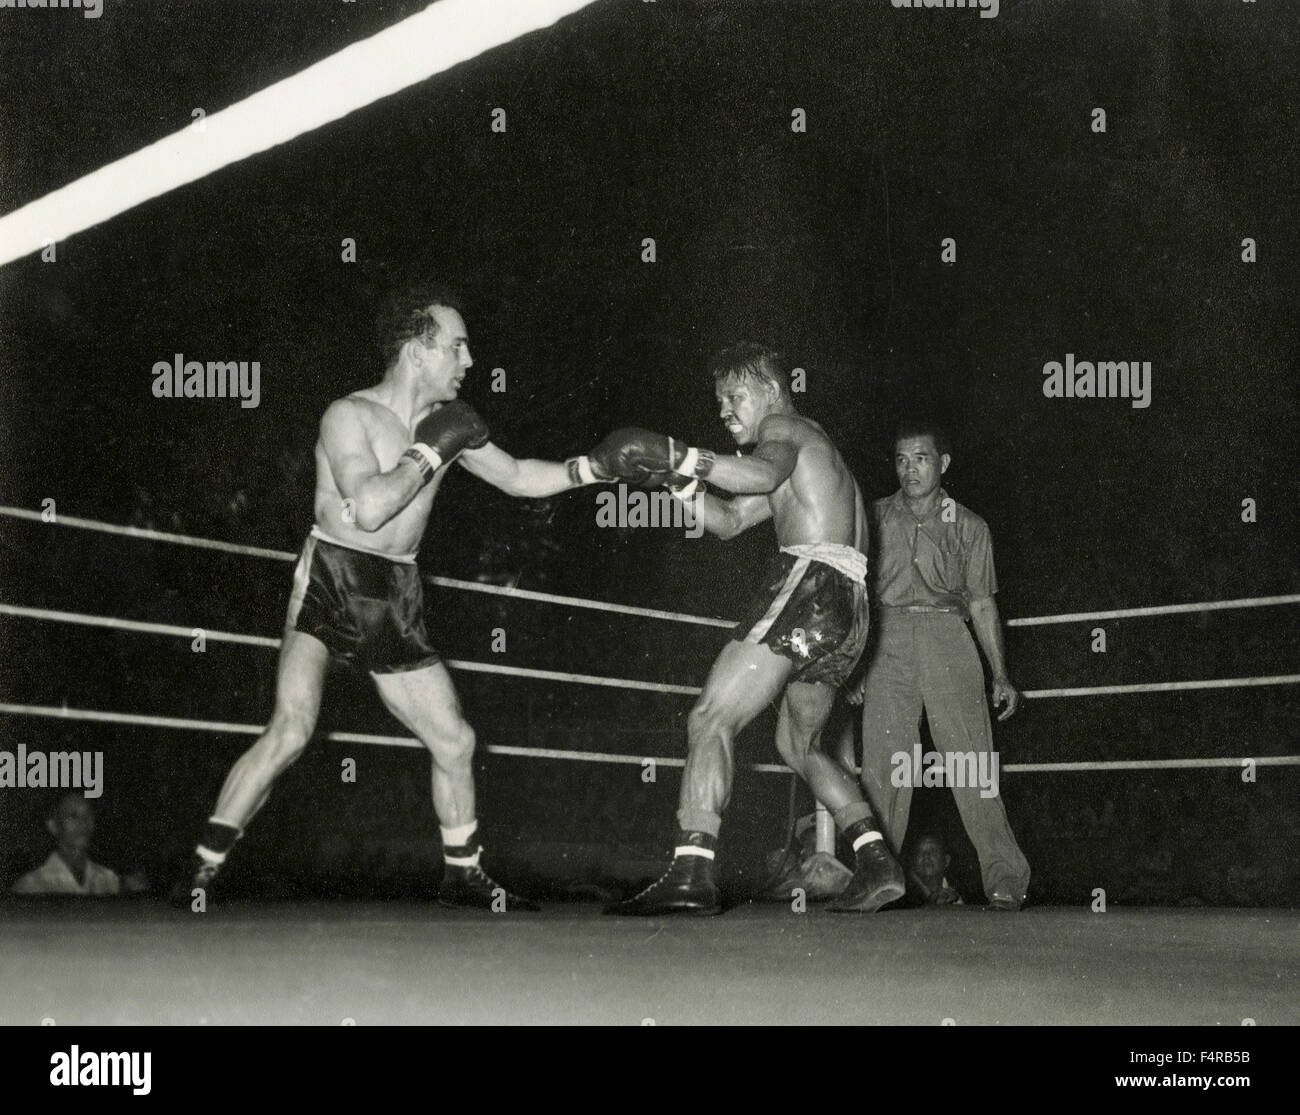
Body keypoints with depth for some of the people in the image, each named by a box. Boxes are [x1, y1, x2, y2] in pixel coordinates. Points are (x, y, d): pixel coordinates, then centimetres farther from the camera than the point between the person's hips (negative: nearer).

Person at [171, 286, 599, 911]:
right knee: (292, 729, -22)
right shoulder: (349, 416, -11)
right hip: (329, 582, -6)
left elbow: (517, 478, 20)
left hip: (394, 601, 7)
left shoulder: (447, 425, 10)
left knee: (455, 742, 7)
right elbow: (369, 506, -25)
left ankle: (463, 876, 27)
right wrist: (430, 452, -16)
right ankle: (200, 872, -14)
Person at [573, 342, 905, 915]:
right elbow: (728, 521, 29)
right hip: (849, 608, 10)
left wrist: (679, 455, -28)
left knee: (710, 719, -15)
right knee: (798, 744, 25)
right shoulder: (813, 454, 34)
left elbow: (764, 473, -20)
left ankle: (691, 872, -30)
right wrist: (674, 478, 14)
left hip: (810, 579, -10)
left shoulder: (785, 427, 6)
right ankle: (876, 862, 11)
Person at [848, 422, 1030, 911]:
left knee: (971, 757, -10)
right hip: (888, 643, 1)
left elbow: (982, 603, 16)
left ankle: (1004, 879, -11)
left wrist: (1000, 674, 9)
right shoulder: (876, 518, 17)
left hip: (948, 639, -1)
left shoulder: (969, 526, 16)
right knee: (881, 764, -9)